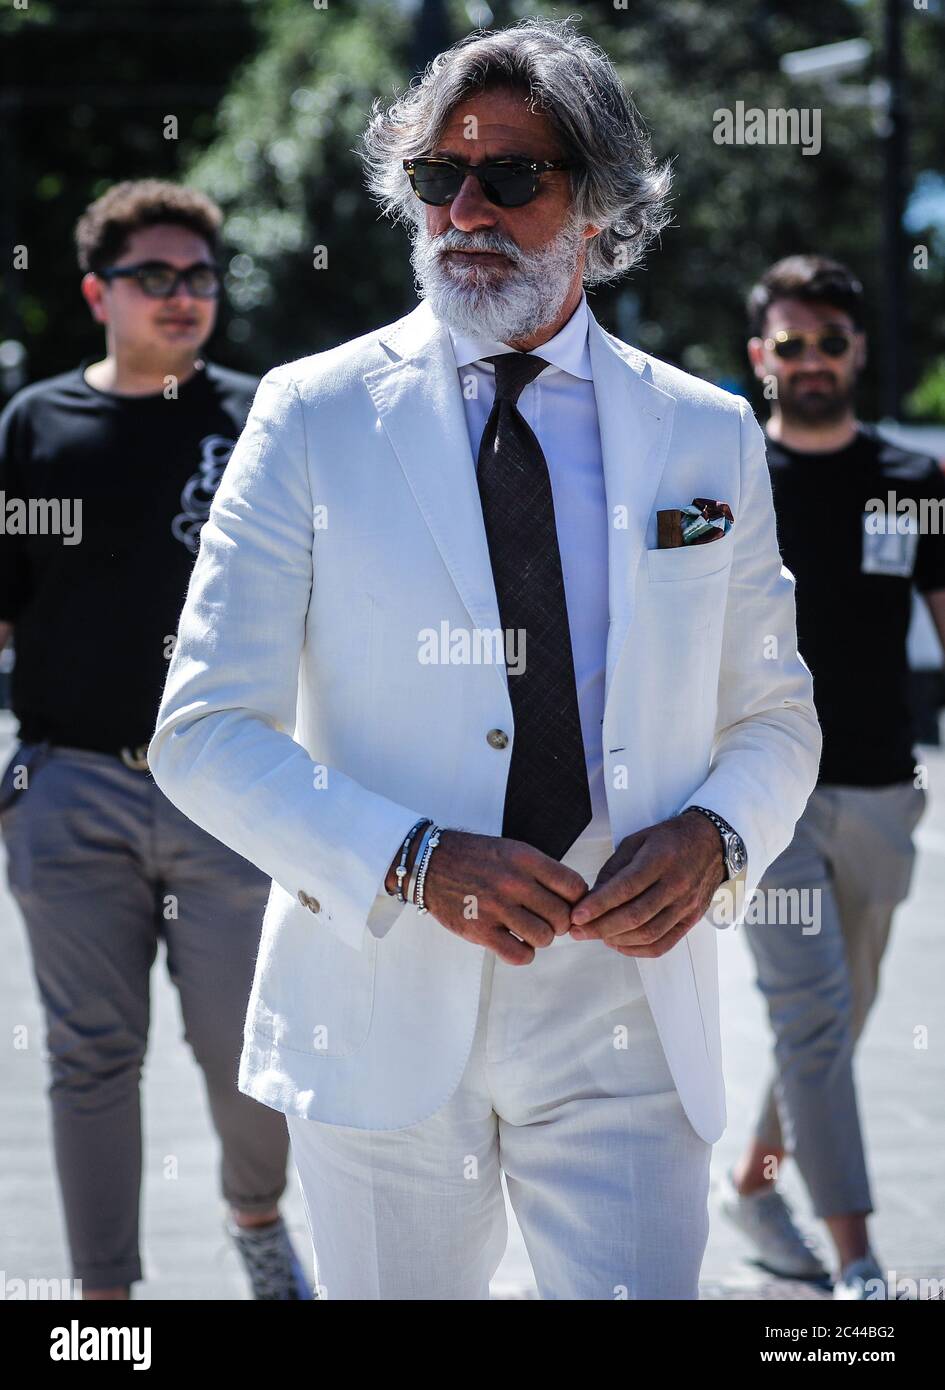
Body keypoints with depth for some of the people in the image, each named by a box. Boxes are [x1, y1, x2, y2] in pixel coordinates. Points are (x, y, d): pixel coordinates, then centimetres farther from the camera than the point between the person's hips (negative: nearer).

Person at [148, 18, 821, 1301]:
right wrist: (411, 859, -19)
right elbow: (204, 733, -4)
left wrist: (715, 834, -9)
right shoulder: (312, 416, -1)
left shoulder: (708, 436, 6)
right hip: (384, 1000, -1)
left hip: (626, 1004, 1)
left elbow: (775, 716, 14)